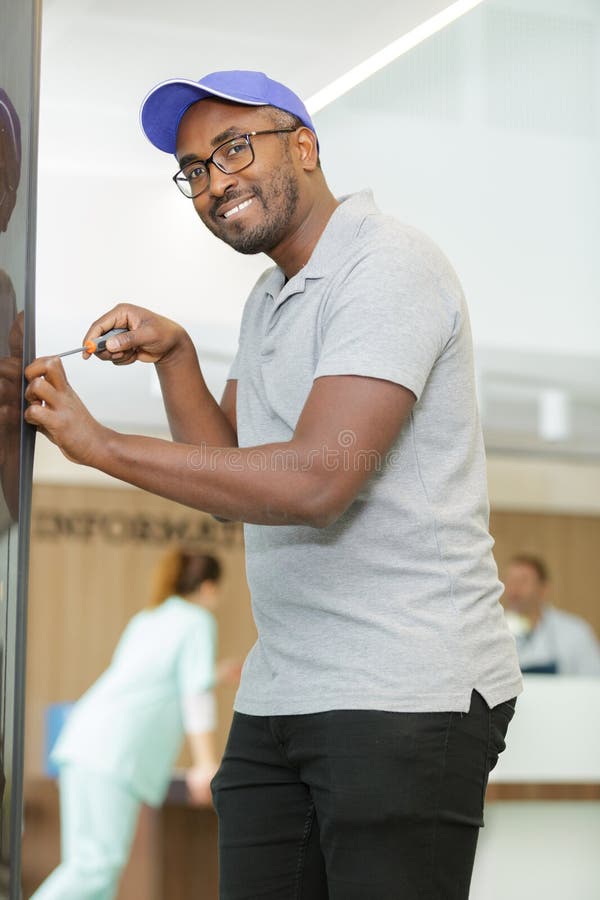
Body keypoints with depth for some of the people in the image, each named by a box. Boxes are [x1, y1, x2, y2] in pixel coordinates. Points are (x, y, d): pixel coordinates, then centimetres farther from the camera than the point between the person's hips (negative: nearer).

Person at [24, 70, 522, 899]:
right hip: (280, 696, 9)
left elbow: (316, 479, -24)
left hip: (404, 702, -8)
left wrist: (100, 444, -19)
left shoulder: (387, 267, -12)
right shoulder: (270, 300, 19)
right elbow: (231, 472, 17)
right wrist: (174, 355, 2)